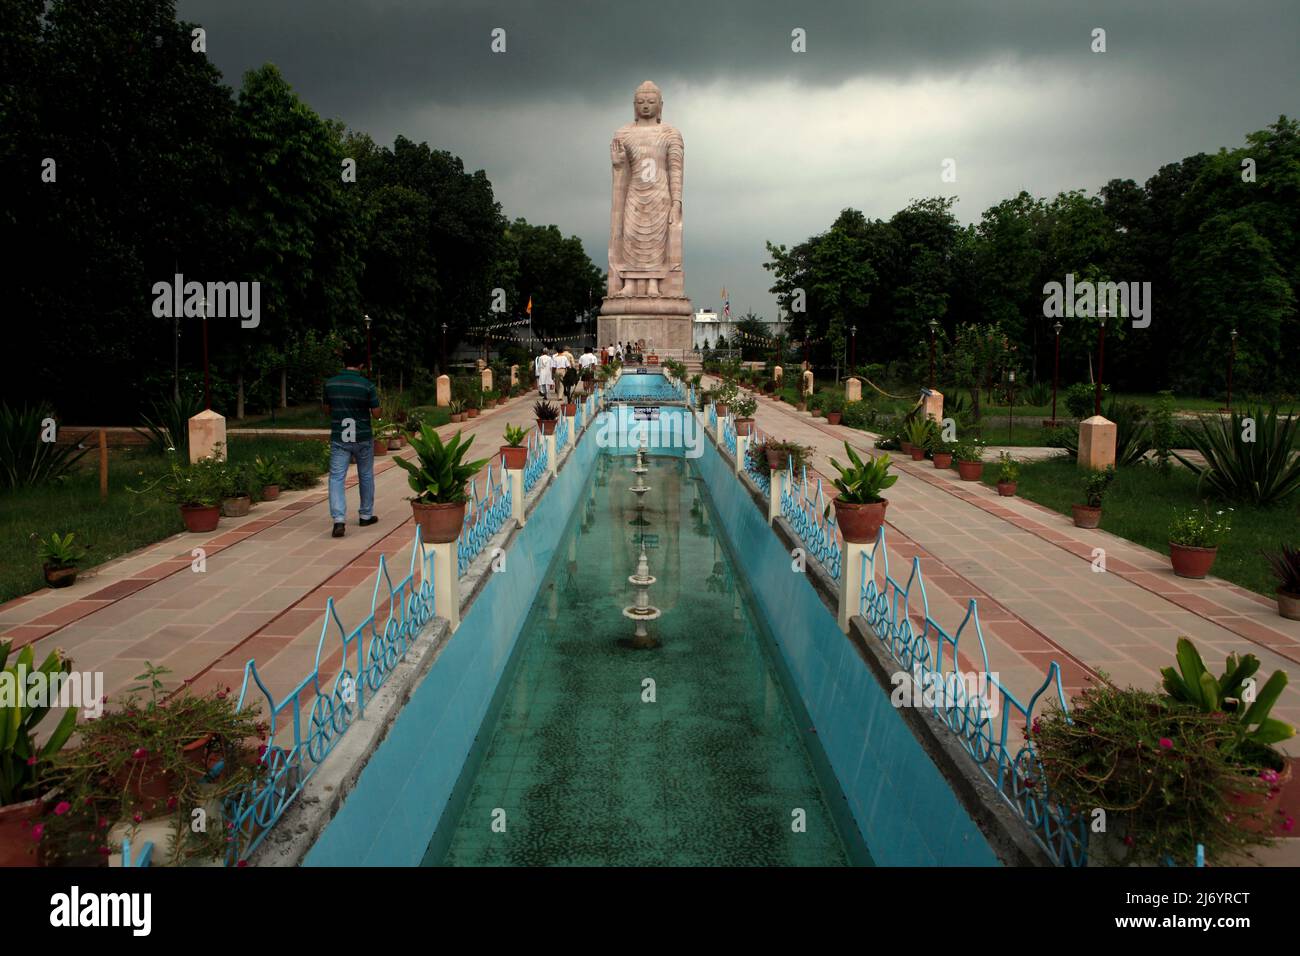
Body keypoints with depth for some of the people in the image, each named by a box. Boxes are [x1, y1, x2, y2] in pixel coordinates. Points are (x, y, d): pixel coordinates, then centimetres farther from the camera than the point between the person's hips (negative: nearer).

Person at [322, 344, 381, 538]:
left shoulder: (330, 384, -2)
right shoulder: (367, 385, -11)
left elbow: (326, 408, 12)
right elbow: (376, 414, -6)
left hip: (338, 438, 1)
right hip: (363, 438, -1)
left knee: (336, 478, -2)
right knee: (366, 476, 17)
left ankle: (338, 520, -18)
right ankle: (366, 515, 27)